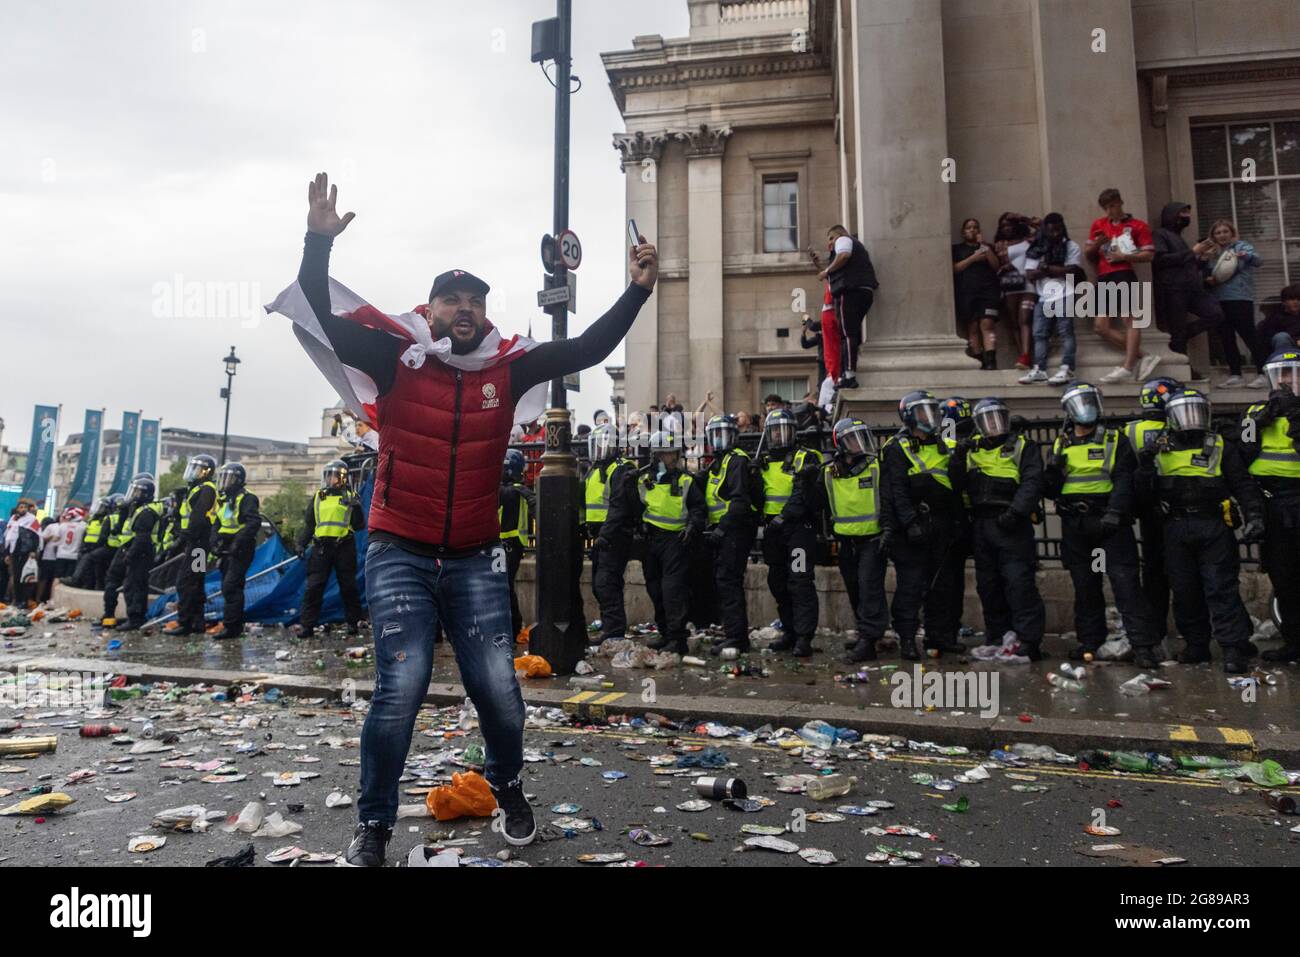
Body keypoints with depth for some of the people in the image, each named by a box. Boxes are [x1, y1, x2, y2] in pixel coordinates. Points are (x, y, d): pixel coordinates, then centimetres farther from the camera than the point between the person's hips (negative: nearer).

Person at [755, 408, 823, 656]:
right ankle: (790, 632, 25)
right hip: (773, 530, 7)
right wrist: (755, 475, -3)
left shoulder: (806, 458, -5)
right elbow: (758, 500, 15)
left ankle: (804, 638, -6)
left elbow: (810, 496, -15)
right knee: (778, 584, 13)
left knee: (801, 584, -9)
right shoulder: (764, 462, 15)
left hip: (798, 527, -7)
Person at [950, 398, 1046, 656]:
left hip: (1012, 526, -5)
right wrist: (958, 458, -6)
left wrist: (1016, 512, -20)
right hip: (982, 526, 5)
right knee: (988, 585, 11)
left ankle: (1029, 640, -4)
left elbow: (1032, 483, -8)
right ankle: (997, 638, 22)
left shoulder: (1023, 447, 3)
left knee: (1019, 582, -10)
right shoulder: (972, 449, 15)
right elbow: (956, 485, 9)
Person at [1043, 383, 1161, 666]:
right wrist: (1053, 469, -9)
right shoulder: (1059, 446, 13)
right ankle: (1089, 640, 21)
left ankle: (1143, 645, -5)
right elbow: (1050, 491, 11)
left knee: (1126, 583, -7)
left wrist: (1114, 514, -19)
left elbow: (1124, 481, -6)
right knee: (1085, 587, 10)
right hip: (1074, 526, 3)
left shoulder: (1114, 441, 5)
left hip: (1109, 523, -3)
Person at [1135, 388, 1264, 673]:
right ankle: (1196, 645, 21)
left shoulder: (1221, 447, 6)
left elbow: (1243, 484, 3)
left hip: (1214, 529, -2)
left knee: (1221, 590, -5)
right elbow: (1145, 492, 7)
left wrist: (1254, 516, -9)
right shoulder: (1160, 450, 10)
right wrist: (1145, 467, -9)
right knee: (1185, 592, 9)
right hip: (1176, 530, 2)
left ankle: (1235, 648, 1)